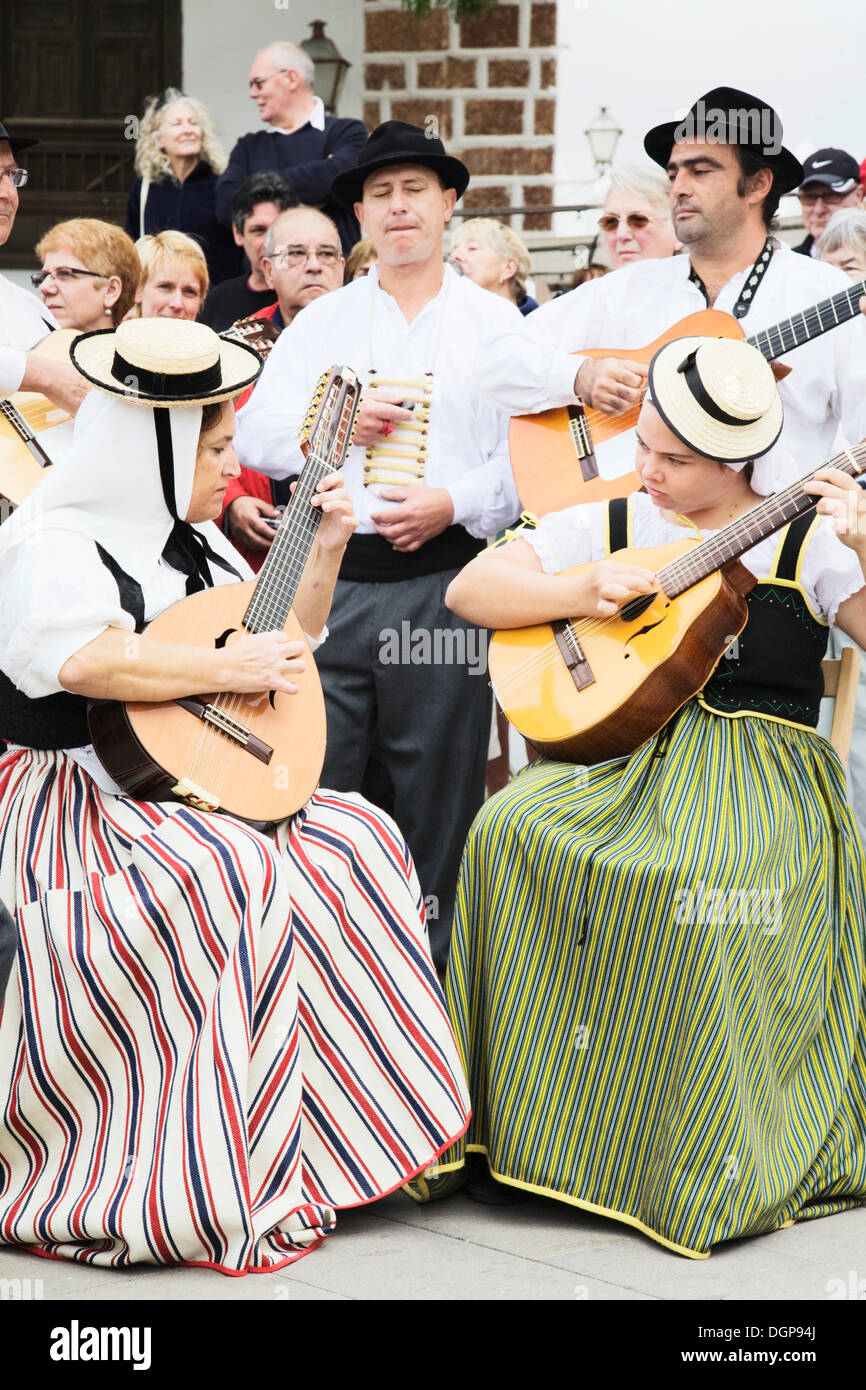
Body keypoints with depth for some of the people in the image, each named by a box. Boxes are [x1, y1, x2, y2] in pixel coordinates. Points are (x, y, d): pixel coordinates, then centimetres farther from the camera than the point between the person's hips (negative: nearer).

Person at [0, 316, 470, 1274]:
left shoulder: (191, 539, 18)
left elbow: (284, 649, 29)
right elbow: (84, 660, -32)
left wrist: (325, 552, 17)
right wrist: (229, 668, -26)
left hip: (195, 791, 9)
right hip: (82, 801, -9)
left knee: (357, 839, -10)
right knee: (240, 880, -32)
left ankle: (364, 1120, -2)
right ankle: (211, 1188, -25)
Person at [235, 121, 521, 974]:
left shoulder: (495, 322, 8)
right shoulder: (320, 322, 15)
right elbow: (254, 438, 12)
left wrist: (455, 504, -14)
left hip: (445, 584, -2)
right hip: (329, 579, 2)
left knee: (437, 798, 1)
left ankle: (429, 966, 10)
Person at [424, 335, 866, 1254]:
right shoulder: (608, 526, 15)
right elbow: (468, 590, 11)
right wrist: (581, 591, -4)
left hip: (761, 774, -3)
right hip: (618, 754, 3)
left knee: (702, 876, -36)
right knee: (514, 833, -28)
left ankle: (708, 1165, -21)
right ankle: (515, 1127, -18)